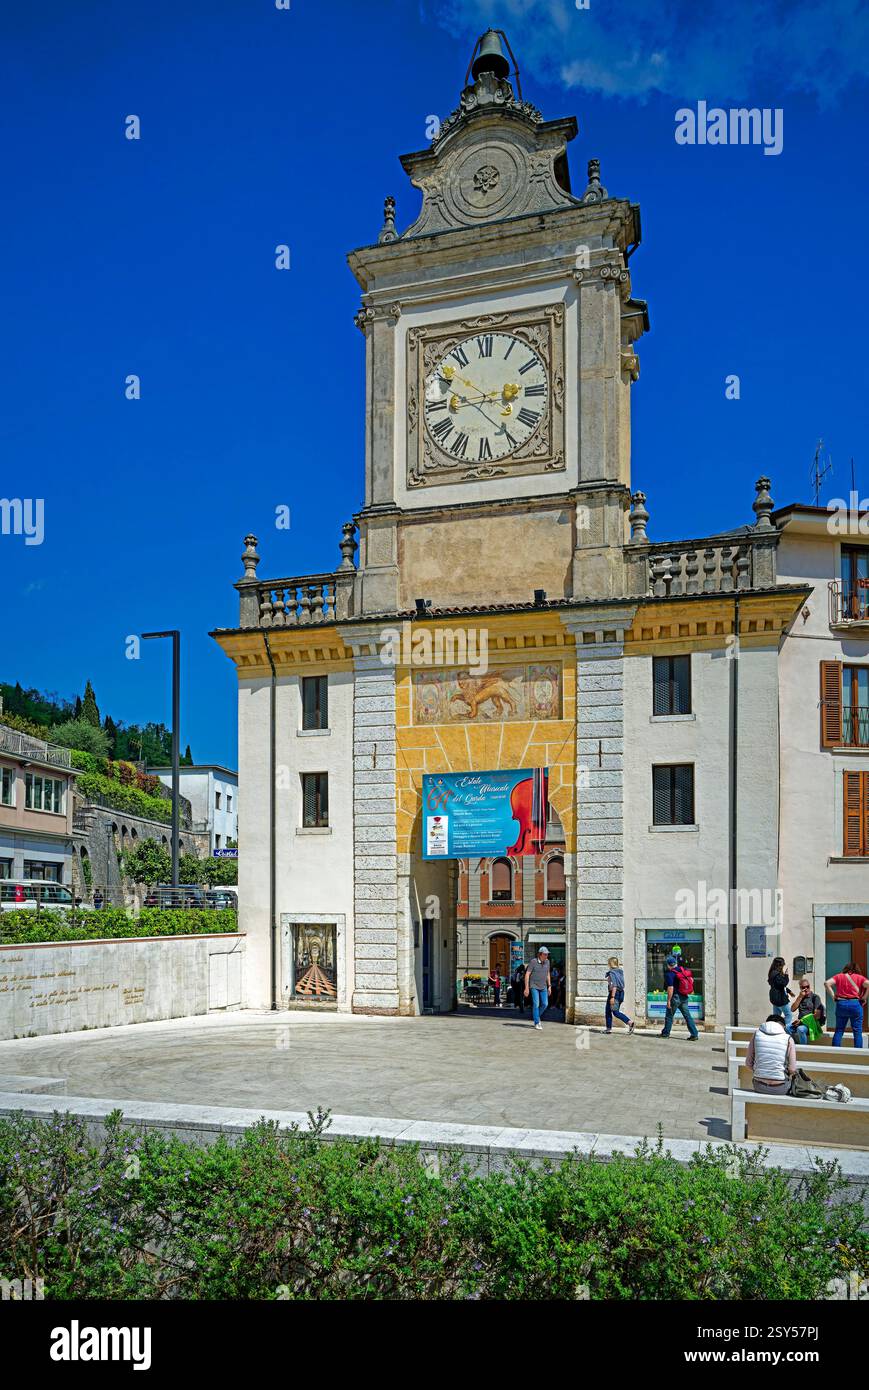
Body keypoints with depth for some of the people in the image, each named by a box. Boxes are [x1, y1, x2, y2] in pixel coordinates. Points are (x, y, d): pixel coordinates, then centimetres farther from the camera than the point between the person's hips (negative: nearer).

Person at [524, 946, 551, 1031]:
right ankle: (537, 1023, 0)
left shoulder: (547, 962, 2)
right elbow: (527, 974, -13)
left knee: (545, 1004, 0)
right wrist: (526, 988, -15)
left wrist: (549, 986, 12)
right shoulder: (533, 962, -15)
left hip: (543, 986, 5)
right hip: (534, 986, -5)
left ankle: (536, 1016, 23)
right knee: (536, 1004, -9)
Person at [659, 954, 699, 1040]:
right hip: (684, 997, 6)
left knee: (669, 1015, 9)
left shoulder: (669, 974, -16)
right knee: (687, 1015, 7)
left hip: (675, 997, -6)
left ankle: (665, 1033, 19)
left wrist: (668, 1000, -15)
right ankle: (694, 1034, 1)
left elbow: (670, 988, -21)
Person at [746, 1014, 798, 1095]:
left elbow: (748, 1063, 3)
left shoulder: (757, 1034, 1)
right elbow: (792, 1069, -8)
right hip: (780, 1089, -2)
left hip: (759, 1086, 2)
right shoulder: (788, 1039, -5)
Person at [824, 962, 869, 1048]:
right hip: (855, 1004, -2)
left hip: (841, 1004, 2)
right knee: (857, 1031, 3)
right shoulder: (860, 977, 6)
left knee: (839, 1030, 8)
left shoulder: (839, 976, 10)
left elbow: (826, 983, -2)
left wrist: (833, 995, 4)